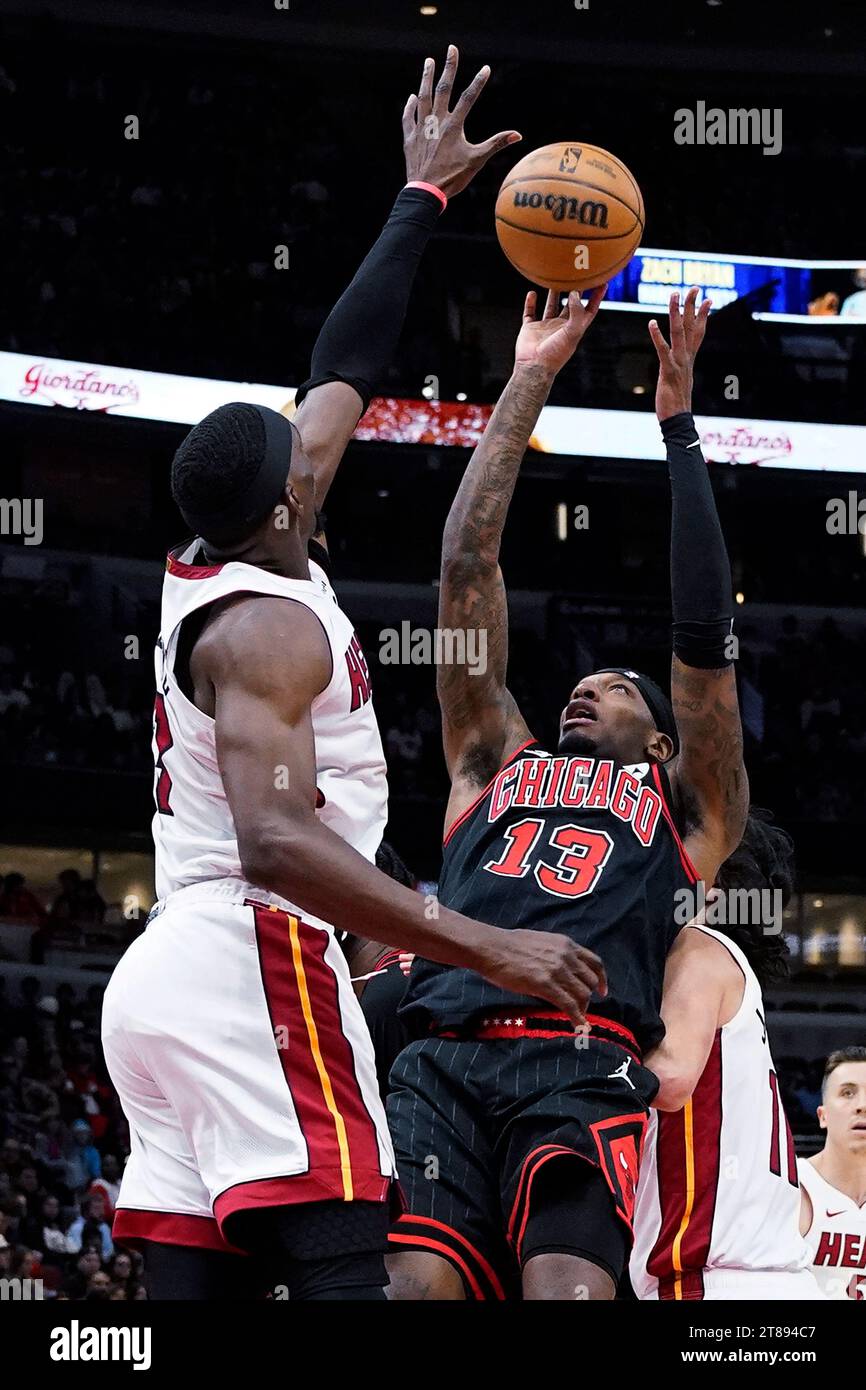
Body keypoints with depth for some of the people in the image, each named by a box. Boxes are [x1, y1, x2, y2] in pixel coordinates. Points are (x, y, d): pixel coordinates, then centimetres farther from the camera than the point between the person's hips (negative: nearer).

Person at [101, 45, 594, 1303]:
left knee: (190, 1283, 3)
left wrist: (425, 197, 37)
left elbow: (345, 373, 30)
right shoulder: (267, 622, -8)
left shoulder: (218, 574, 19)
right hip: (254, 966, -10)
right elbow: (276, 838, -22)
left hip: (165, 977, 10)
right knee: (340, 1270, -20)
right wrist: (486, 948, -24)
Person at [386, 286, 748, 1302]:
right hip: (441, 1063, 2)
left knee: (570, 1292, -26)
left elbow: (703, 634, 17)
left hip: (583, 1071, -2)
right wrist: (527, 386, 29)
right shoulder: (495, 764, 32)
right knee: (414, 1284, -22)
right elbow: (466, 570, 29)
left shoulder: (685, 808, 27)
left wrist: (677, 425, 17)